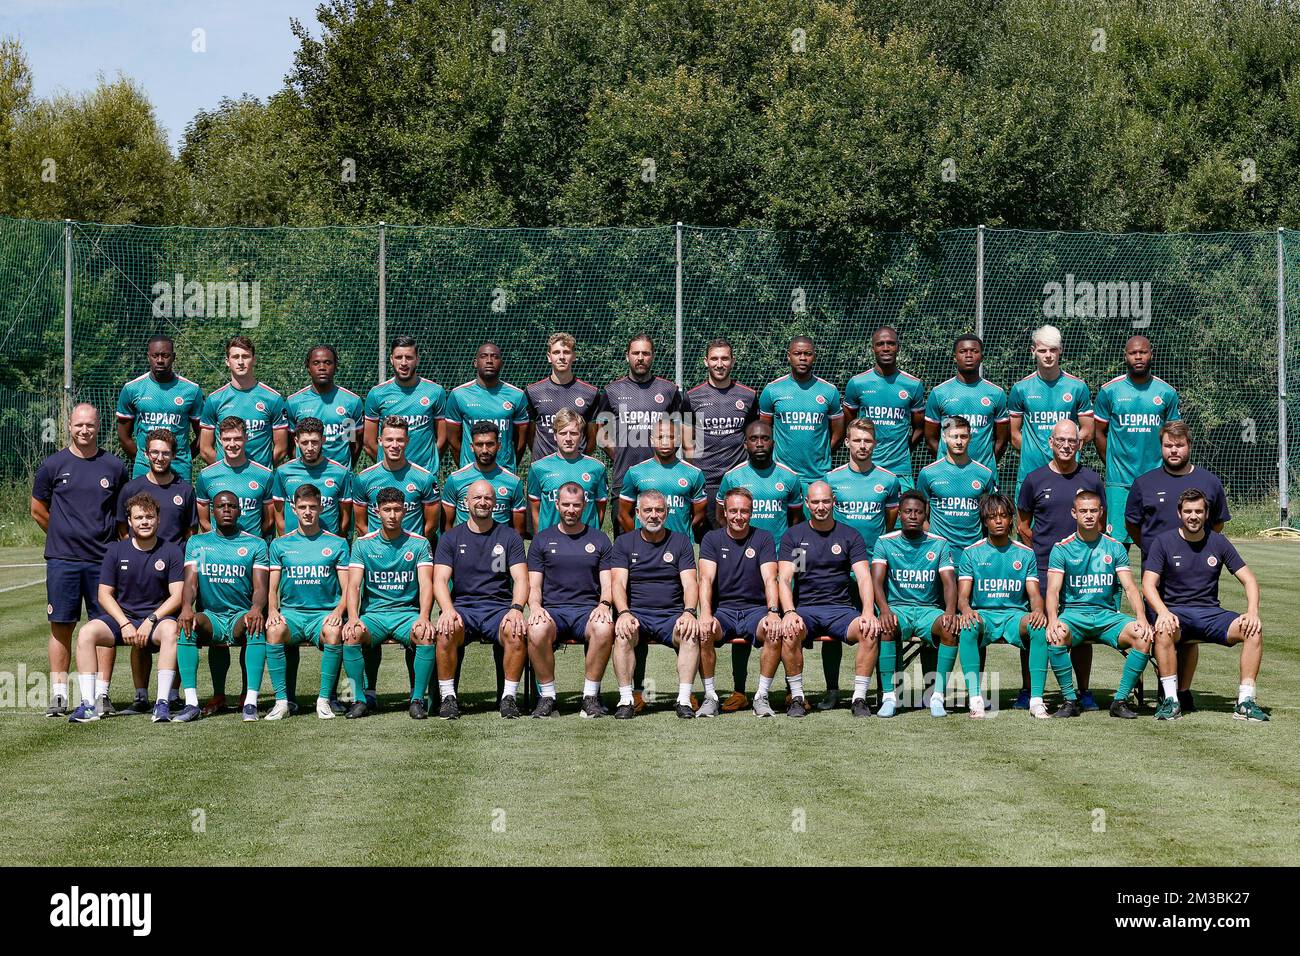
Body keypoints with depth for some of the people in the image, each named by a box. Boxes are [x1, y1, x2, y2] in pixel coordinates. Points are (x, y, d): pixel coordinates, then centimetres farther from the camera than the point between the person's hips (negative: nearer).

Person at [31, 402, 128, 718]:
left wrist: (110, 540, 8)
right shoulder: (52, 465, 5)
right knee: (61, 627, 2)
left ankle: (102, 694, 5)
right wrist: (66, 535, 10)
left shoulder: (114, 467, 7)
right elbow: (38, 511, 12)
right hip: (62, 560, 0)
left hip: (103, 560, 0)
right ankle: (58, 695, 6)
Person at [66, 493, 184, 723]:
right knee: (86, 633, -26)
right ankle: (88, 704, -26)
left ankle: (162, 703, -36)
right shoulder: (116, 551, 6)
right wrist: (125, 624, -11)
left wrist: (150, 621, -18)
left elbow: (177, 596, -4)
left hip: (156, 619, -2)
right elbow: (105, 594, 4)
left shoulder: (171, 552, 2)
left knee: (171, 630, -37)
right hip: (120, 617, 2)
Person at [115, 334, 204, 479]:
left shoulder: (191, 390, 2)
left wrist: (183, 460, 0)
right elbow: (124, 436, 9)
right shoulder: (132, 389, 4)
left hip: (180, 472, 0)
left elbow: (202, 434, 8)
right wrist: (141, 460, 2)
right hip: (143, 471, 0)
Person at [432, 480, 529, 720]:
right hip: (462, 607, 0)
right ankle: (448, 697, -20)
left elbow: (520, 579, 2)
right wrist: (448, 610, -21)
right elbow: (440, 580, 0)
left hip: (499, 608, 0)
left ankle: (509, 696, -20)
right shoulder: (451, 538, 11)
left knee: (516, 631, -34)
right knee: (446, 630, -34)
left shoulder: (509, 537, 11)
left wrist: (516, 608, -20)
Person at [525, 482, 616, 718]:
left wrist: (604, 604, -13)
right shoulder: (542, 539, 15)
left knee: (604, 628, -36)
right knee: (537, 630, -36)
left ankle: (591, 696, -21)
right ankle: (547, 696, -21)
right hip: (552, 610, 0)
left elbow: (607, 584, 10)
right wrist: (535, 606, -13)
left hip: (588, 609, 0)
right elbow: (534, 586, 10)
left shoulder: (598, 539, 15)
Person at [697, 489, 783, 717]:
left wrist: (773, 612, -25)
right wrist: (706, 614, -26)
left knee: (775, 631, -32)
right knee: (703, 632, -33)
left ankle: (762, 696, -18)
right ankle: (710, 696, -18)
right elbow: (706, 579, -7)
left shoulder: (764, 538, 6)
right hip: (722, 610, 0)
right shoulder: (712, 539, 6)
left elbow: (770, 579, -6)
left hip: (755, 609, 0)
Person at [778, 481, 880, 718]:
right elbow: (784, 578, -3)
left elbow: (864, 577, -1)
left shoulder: (850, 536, 9)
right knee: (790, 632, -35)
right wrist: (789, 613, -22)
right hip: (804, 608, -1)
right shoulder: (793, 536, 8)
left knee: (870, 632, -29)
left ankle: (859, 698, -19)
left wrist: (868, 613, -19)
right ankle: (797, 698, -20)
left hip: (840, 609, 1)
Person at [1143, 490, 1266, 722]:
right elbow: (1149, 585, -8)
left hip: (1210, 612, 3)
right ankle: (1170, 701, -30)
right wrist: (1163, 612, -29)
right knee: (1164, 631, -38)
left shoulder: (1218, 543, 7)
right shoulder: (1164, 542, 0)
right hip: (1175, 612, -3)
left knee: (1254, 630, -23)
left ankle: (1245, 702, -20)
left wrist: (1253, 612, -14)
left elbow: (1249, 580, 6)